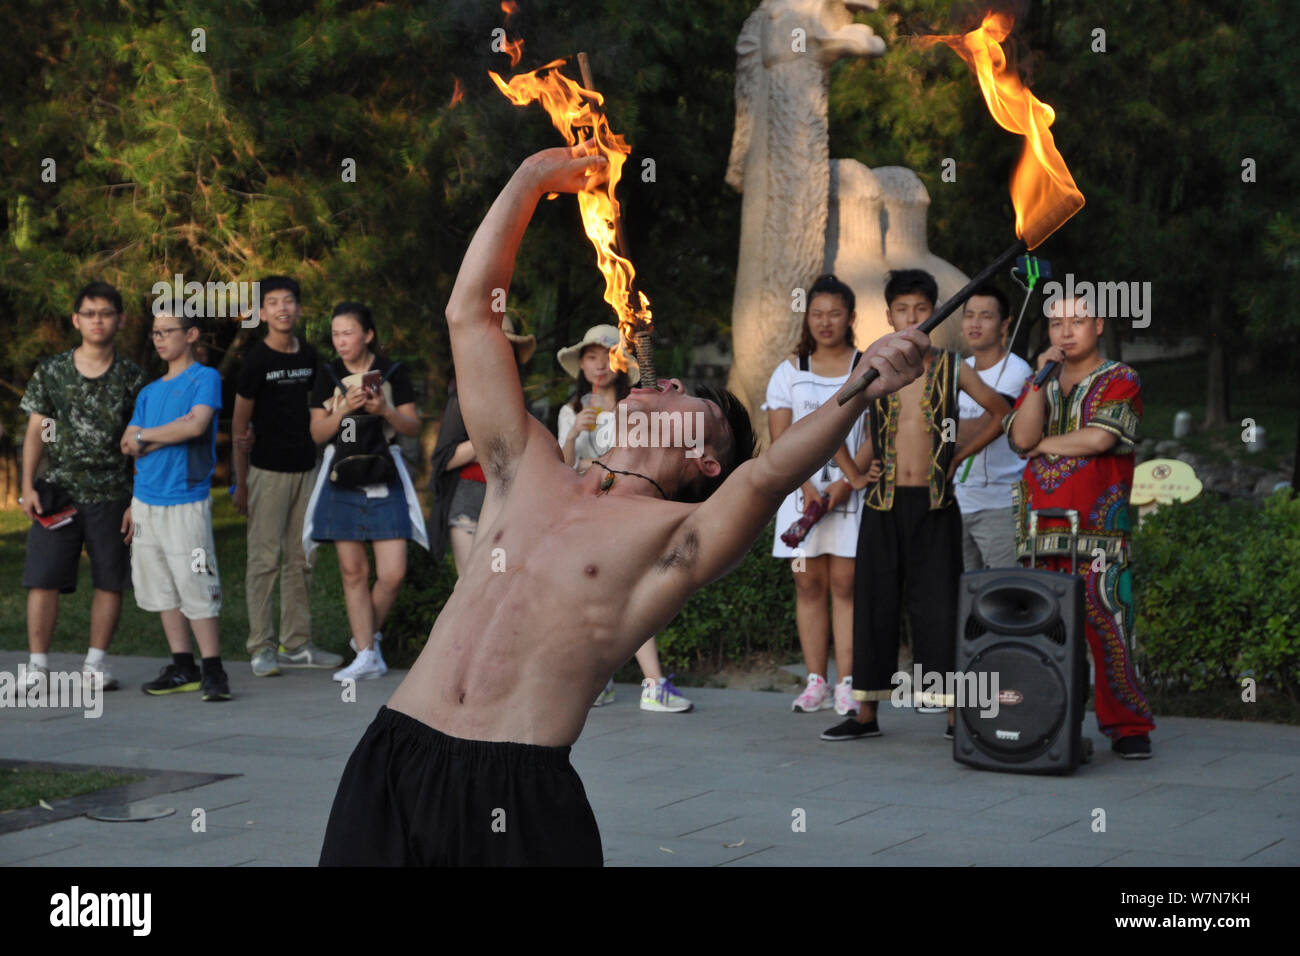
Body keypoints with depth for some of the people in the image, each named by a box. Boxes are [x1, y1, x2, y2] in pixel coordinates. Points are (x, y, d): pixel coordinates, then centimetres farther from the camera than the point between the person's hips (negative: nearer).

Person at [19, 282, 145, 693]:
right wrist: (28, 487, -1)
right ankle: (37, 664, 2)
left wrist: (139, 501, -1)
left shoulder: (131, 378, 4)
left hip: (112, 496, 0)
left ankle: (96, 662, 14)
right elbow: (35, 432, 8)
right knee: (43, 578, -4)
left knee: (110, 581, 3)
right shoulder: (50, 372, 6)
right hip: (59, 490, 0)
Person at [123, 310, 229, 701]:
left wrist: (146, 437, -6)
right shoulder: (149, 392, 17)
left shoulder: (205, 378, -2)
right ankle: (182, 667, 16)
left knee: (196, 589, -9)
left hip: (186, 500, -7)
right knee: (162, 588, 9)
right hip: (146, 500, 7)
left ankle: (213, 672, -4)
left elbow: (196, 424, -17)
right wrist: (168, 438, -8)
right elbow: (127, 445, 10)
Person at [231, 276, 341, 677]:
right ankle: (261, 647, 0)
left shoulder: (310, 357, 9)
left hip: (306, 468, 6)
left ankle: (296, 644, 15)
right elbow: (239, 423, -4)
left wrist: (323, 464, 16)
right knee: (265, 559, -4)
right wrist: (241, 482, -6)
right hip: (268, 470, -5)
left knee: (301, 560, 8)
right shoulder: (257, 360, -7)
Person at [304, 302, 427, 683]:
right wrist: (343, 409, -11)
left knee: (392, 573, -8)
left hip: (384, 479, -1)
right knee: (353, 571, 1)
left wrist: (386, 411, -15)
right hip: (341, 480, 1)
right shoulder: (329, 376, 7)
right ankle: (367, 657, 7)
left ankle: (368, 635, 18)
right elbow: (317, 433, 5)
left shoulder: (392, 372, 2)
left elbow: (413, 427, 3)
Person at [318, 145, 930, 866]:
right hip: (392, 757, 4)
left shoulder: (677, 534, 5)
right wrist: (531, 181, 21)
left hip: (520, 793, -4)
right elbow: (470, 314, 19)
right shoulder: (529, 474, 18)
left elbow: (769, 474, -15)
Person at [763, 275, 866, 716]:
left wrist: (849, 481, -14)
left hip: (853, 491, -2)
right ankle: (816, 682, 7)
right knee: (808, 583, 2)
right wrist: (806, 485, -9)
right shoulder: (791, 370, 11)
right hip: (801, 488, 2)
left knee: (844, 583, -5)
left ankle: (846, 684, -3)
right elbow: (780, 437, 5)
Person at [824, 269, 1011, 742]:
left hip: (934, 505, -2)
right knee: (875, 602, 5)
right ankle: (867, 712, 13)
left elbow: (1001, 414, 12)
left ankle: (953, 712, 4)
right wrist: (857, 471, 1)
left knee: (937, 605, -2)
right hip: (884, 503, 2)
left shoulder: (951, 367, 2)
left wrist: (958, 456, 5)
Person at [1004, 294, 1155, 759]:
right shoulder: (1040, 383, 19)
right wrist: (1041, 376, -4)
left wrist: (1042, 445, 1)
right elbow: (1021, 437, 2)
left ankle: (1127, 725, -4)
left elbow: (1100, 438, -12)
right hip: (1040, 527, 4)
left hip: (1098, 531, -4)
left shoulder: (1120, 380, 4)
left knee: (1107, 628, -11)